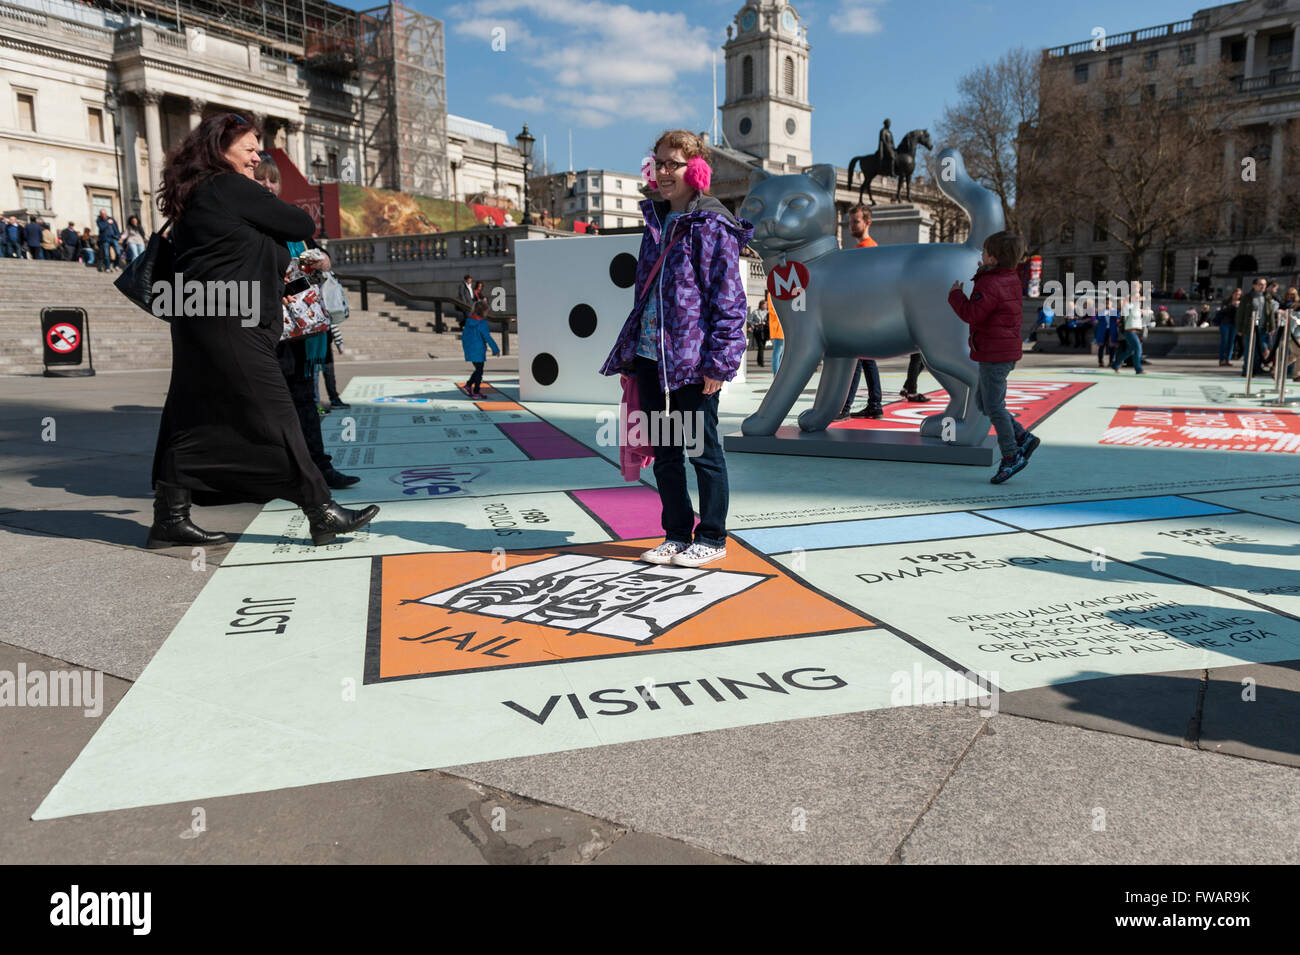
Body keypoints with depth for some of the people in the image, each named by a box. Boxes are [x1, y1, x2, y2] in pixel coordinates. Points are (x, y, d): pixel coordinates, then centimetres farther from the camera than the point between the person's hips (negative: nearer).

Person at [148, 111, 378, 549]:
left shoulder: (192, 197, 20)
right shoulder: (232, 188, -8)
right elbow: (304, 225, -5)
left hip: (197, 324, 10)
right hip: (230, 325, -9)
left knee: (194, 422, 11)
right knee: (275, 415, -8)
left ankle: (170, 519, 16)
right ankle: (322, 514, -3)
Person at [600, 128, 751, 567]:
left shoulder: (713, 227, -7)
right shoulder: (655, 222, 15)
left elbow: (728, 299, -11)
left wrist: (719, 361, -17)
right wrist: (630, 352, 17)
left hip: (693, 360, -7)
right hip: (651, 357, 8)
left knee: (703, 450, 3)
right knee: (664, 452, 13)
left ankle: (711, 538, 17)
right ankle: (677, 534, 26)